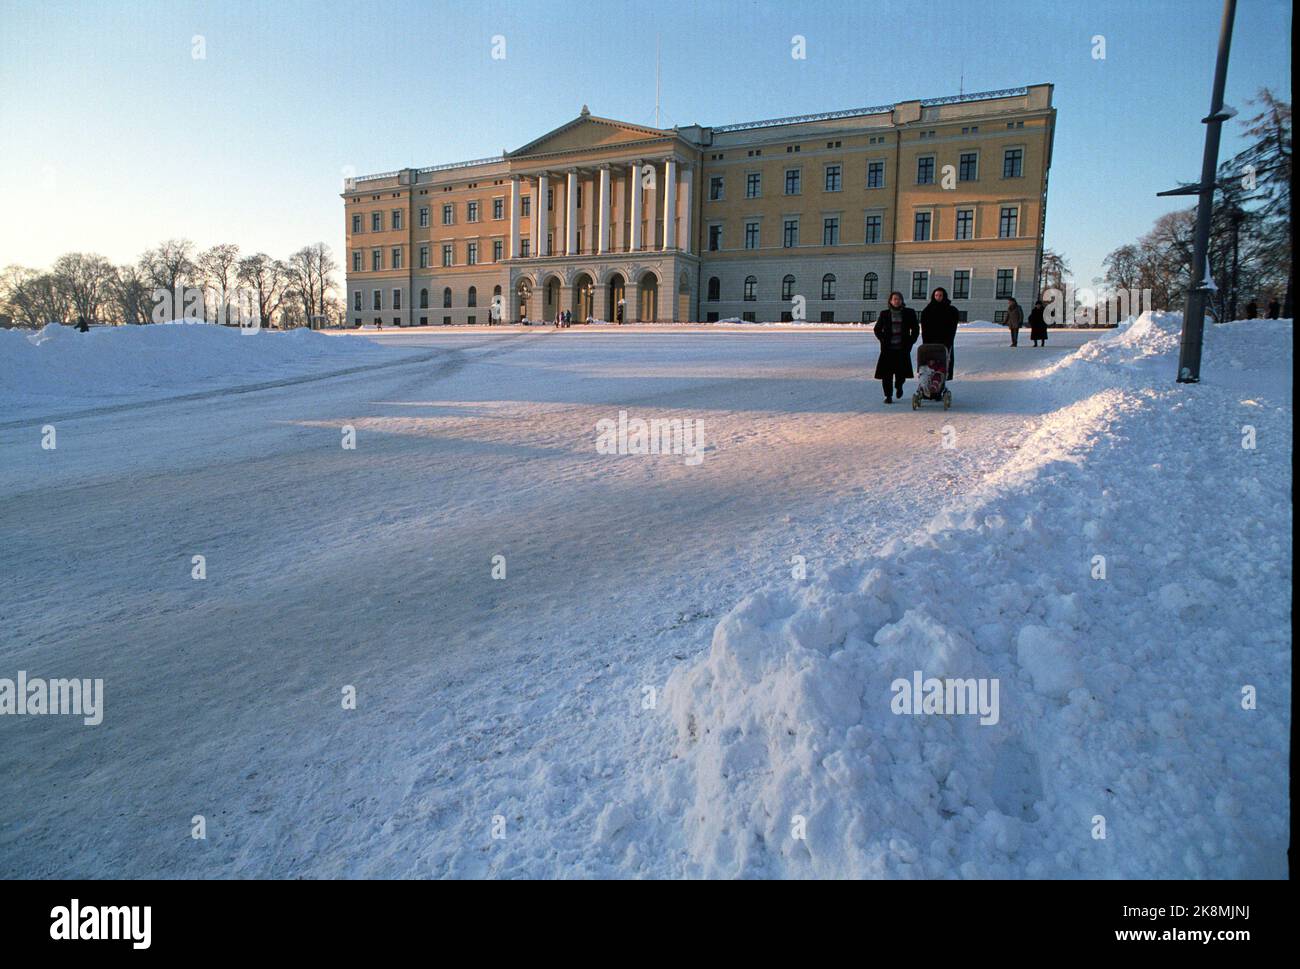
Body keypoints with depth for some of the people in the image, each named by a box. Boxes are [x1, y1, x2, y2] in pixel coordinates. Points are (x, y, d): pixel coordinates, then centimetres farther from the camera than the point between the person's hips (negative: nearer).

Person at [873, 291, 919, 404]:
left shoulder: (909, 313, 6)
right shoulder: (885, 314, 6)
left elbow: (915, 329, 13)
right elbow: (877, 329, 15)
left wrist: (910, 342, 3)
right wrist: (883, 340, 3)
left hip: (902, 348, 0)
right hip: (888, 349, 0)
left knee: (901, 371, -1)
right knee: (887, 373, -5)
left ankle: (898, 386, 32)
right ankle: (888, 396, 5)